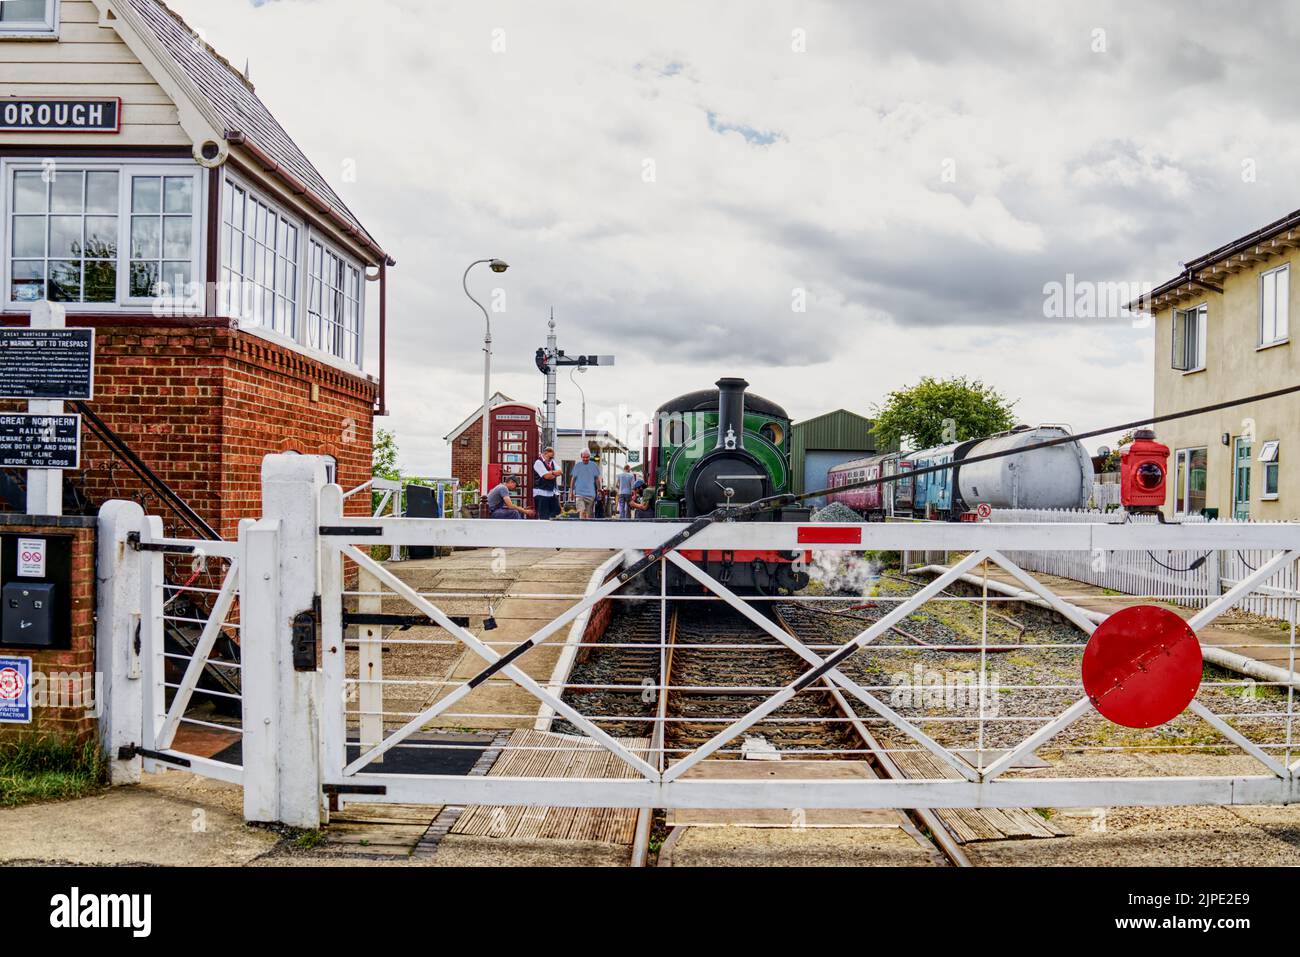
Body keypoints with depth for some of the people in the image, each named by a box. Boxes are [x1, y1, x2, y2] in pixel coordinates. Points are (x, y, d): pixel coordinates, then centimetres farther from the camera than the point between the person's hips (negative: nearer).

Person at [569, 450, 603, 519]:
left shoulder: (594, 466, 7)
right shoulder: (577, 466, 5)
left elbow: (597, 479, 12)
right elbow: (573, 479, 9)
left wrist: (599, 489, 6)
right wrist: (571, 490, 5)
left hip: (591, 493, 2)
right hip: (580, 492, -2)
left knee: (589, 513, 5)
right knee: (581, 511, -16)